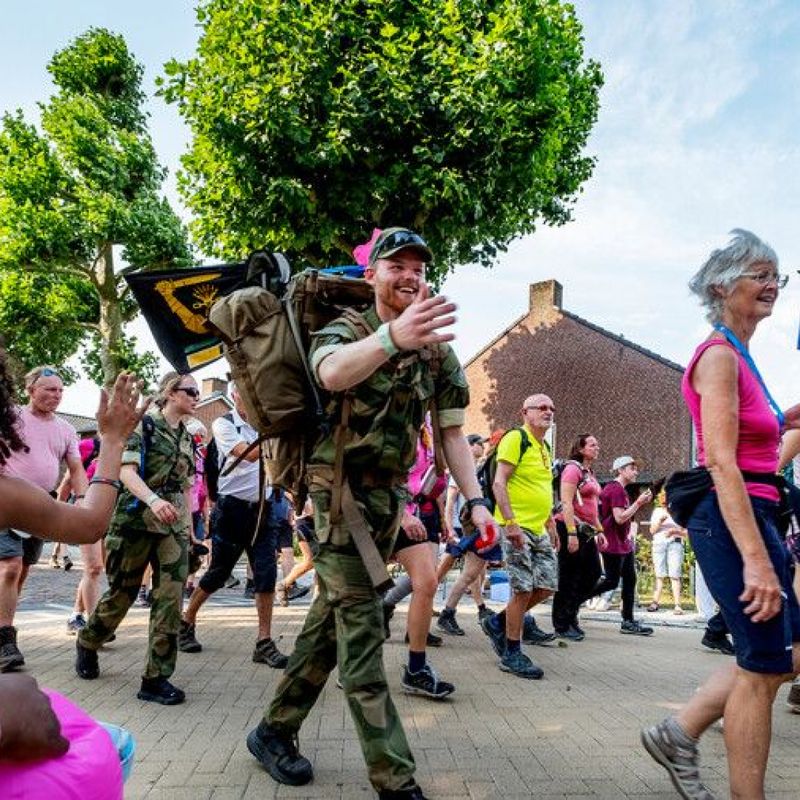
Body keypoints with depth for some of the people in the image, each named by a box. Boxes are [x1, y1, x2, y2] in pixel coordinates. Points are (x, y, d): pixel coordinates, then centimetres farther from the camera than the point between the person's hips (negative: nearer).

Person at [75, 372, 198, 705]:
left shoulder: (188, 440, 15)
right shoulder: (143, 425, -3)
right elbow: (126, 470, -15)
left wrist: (189, 525, 13)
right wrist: (153, 500, -31)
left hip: (174, 526, 5)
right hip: (136, 520, -5)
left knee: (171, 598, -6)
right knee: (122, 593, 7)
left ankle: (156, 678, -1)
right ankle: (86, 644, 36)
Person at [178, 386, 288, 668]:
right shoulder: (223, 424, -7)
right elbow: (250, 455, -22)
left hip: (263, 508, 4)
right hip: (233, 508, -4)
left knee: (266, 575, -4)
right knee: (218, 574, 8)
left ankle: (264, 642, 2)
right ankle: (186, 622, 31)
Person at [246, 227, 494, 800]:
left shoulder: (438, 349, 6)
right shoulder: (346, 330, -8)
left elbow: (452, 430, 6)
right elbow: (332, 372, -34)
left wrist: (476, 502, -7)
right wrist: (393, 337, -54)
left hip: (389, 494, 6)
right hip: (339, 488, -6)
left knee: (334, 616, 13)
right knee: (361, 627, -9)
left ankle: (274, 732, 29)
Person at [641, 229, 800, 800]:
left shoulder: (739, 356, 16)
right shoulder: (719, 356, -12)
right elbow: (721, 464, -22)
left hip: (751, 515, 10)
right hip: (731, 520, -10)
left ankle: (677, 734, 25)